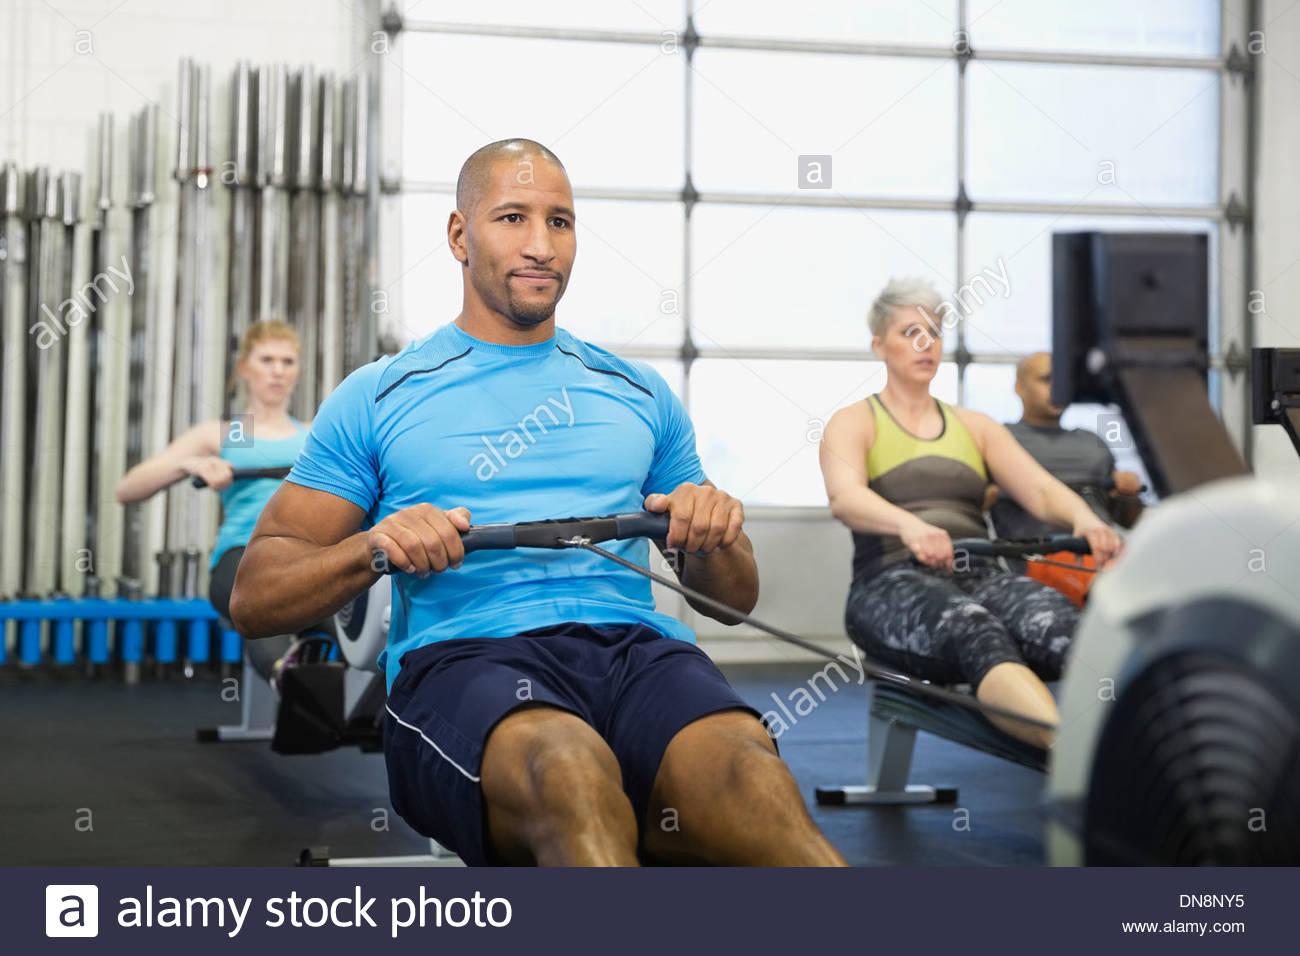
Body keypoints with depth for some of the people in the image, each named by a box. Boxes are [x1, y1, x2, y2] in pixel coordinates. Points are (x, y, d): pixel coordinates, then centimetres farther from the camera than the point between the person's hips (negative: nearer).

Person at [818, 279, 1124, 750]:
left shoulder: (975, 427, 23)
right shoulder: (853, 423, 9)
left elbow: (1040, 490, 7)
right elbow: (844, 496, -13)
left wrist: (1083, 518, -18)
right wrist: (909, 525, -36)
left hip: (978, 576, 4)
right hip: (893, 584, -4)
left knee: (1058, 620, -32)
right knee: (976, 634, -39)